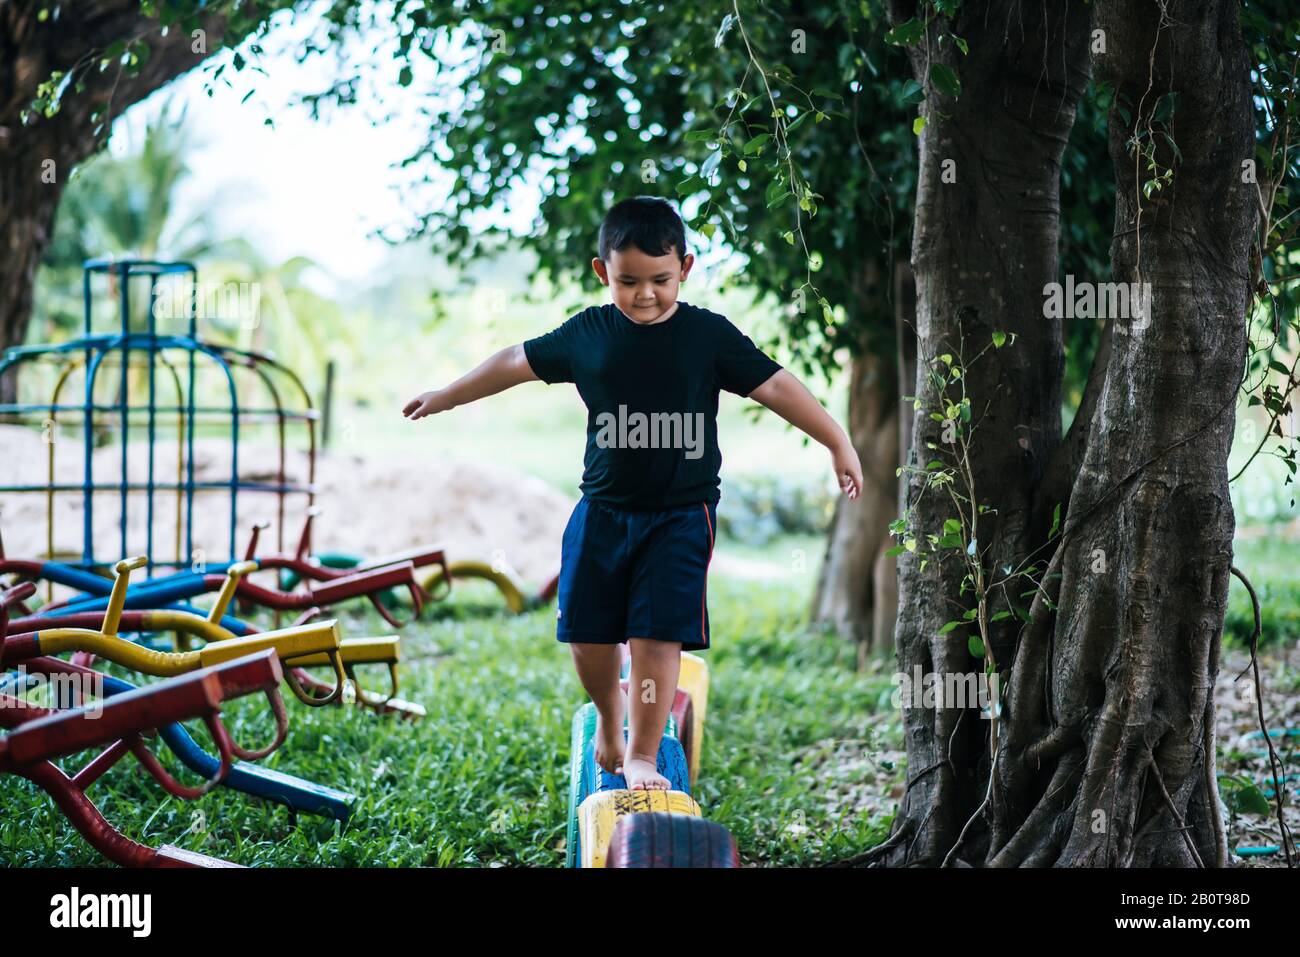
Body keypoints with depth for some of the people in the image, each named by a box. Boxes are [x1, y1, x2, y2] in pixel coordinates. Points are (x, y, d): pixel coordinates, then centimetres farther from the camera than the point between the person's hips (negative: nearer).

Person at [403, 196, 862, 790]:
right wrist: (445, 398, 21)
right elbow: (518, 363, 13)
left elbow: (775, 386, -6)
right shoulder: (587, 334, 1)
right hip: (603, 511, 3)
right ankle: (609, 717, 33)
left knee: (657, 634, -8)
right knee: (588, 632, 4)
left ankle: (643, 756, 5)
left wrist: (838, 443, -9)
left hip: (681, 514, -3)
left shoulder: (709, 336, -5)